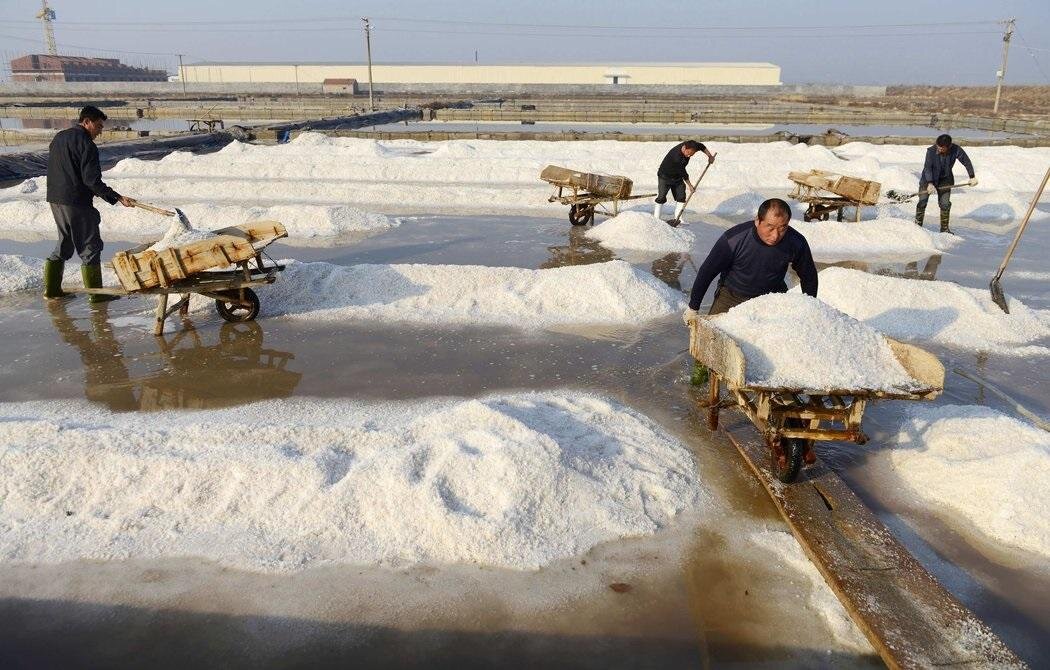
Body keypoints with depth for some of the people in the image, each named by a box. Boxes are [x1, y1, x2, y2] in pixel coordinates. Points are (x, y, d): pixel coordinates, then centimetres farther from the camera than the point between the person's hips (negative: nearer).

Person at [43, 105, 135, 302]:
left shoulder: (58, 138, 15)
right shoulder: (85, 143, -13)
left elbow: (56, 171, 20)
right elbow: (92, 180, -20)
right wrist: (118, 198, -20)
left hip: (55, 200, 9)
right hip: (77, 203, -9)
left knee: (64, 244, 18)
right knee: (90, 246, -1)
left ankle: (51, 289, 20)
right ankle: (95, 293, 2)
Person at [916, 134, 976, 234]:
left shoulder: (956, 150, -19)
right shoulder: (931, 151, -26)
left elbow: (966, 162, -6)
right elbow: (927, 167, -28)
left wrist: (972, 177, -3)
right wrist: (930, 184, -38)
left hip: (945, 180, 2)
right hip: (928, 179, -2)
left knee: (945, 204, -2)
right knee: (922, 202, -7)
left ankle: (944, 228, 10)